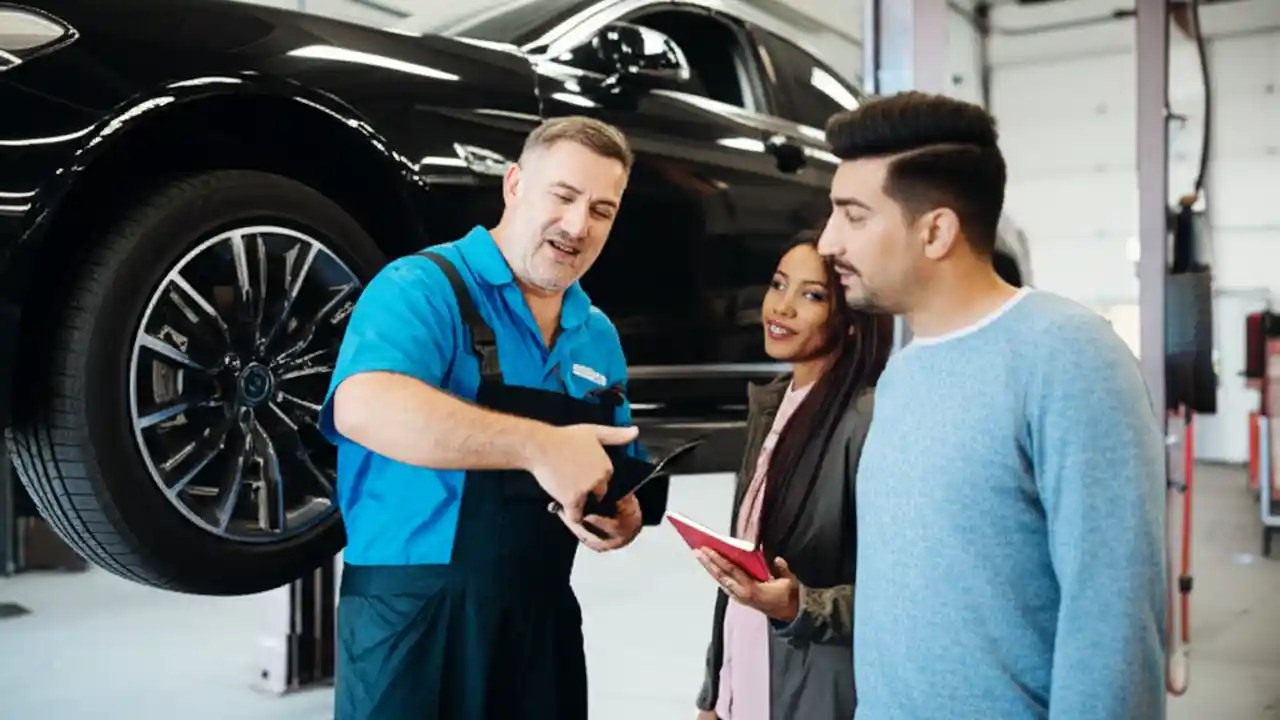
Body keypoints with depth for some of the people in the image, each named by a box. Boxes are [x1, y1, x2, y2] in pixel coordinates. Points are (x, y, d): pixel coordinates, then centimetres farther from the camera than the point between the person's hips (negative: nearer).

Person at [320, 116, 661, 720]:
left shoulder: (599, 337, 10)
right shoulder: (422, 287, -10)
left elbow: (615, 477, 19)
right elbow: (365, 407, -29)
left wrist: (624, 517, -4)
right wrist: (539, 446, -33)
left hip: (542, 623, 6)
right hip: (415, 622, -6)